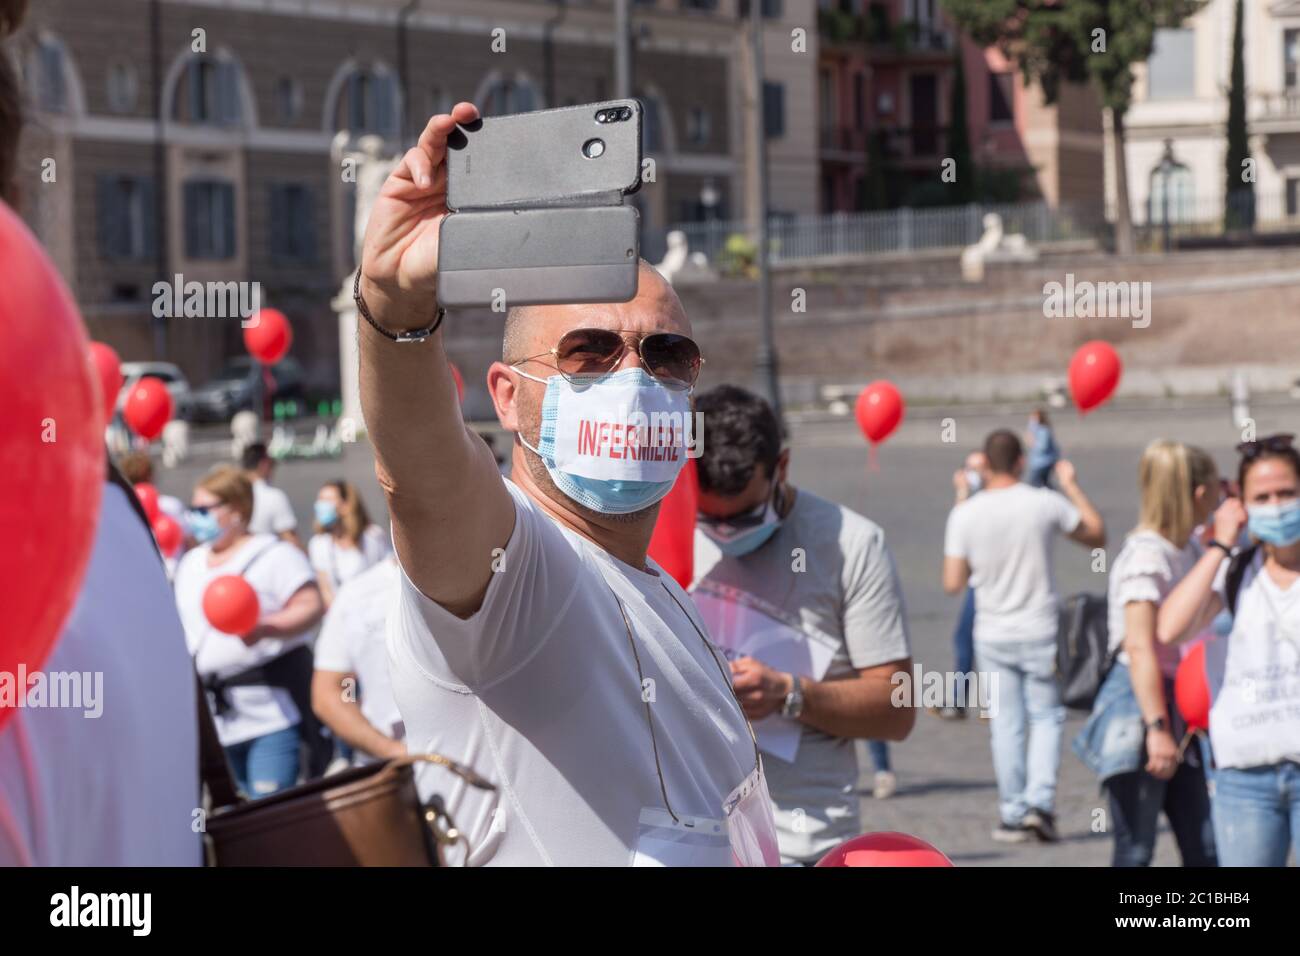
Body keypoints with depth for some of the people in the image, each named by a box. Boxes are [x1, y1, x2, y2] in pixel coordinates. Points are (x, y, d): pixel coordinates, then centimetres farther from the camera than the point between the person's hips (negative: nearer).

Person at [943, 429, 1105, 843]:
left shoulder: (964, 514, -8)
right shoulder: (1045, 504, -10)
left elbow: (953, 583, -5)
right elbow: (1096, 535, 7)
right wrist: (1071, 485, 15)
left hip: (993, 635, 1)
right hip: (1041, 632, -1)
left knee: (1006, 725, 9)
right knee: (1046, 717, 11)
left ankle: (1013, 814, 10)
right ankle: (1039, 802, -4)